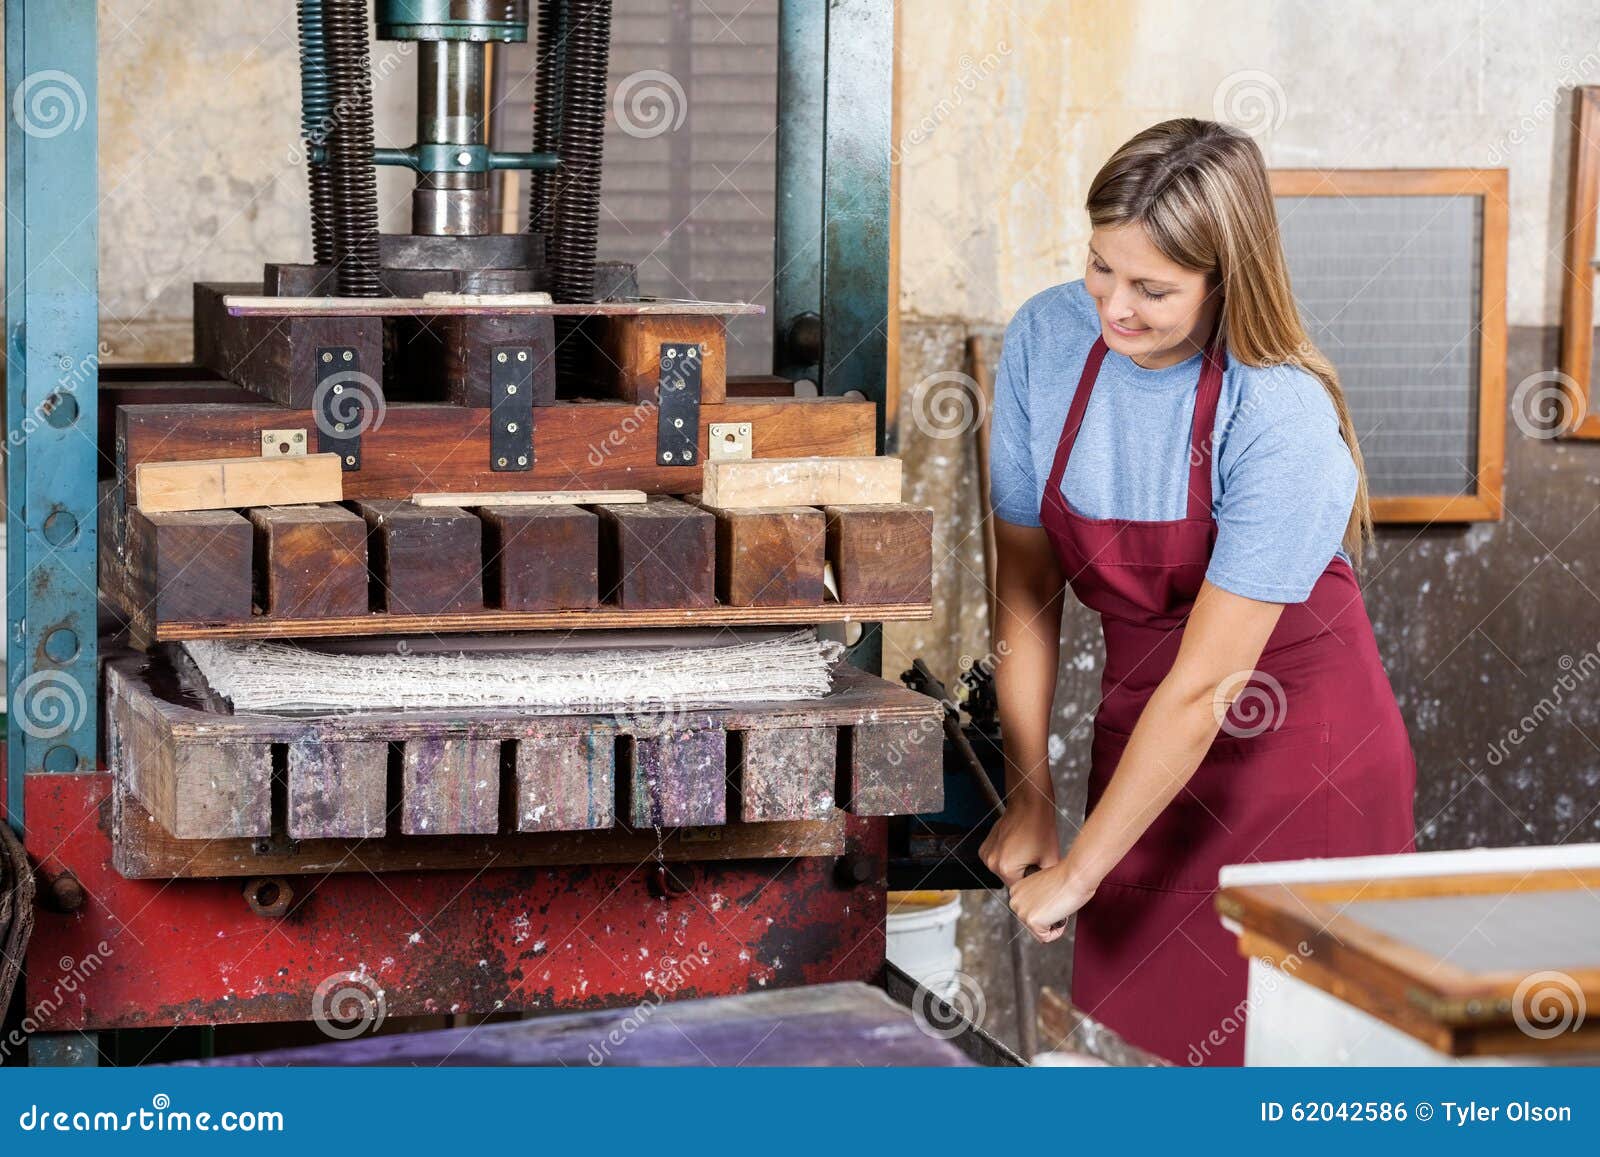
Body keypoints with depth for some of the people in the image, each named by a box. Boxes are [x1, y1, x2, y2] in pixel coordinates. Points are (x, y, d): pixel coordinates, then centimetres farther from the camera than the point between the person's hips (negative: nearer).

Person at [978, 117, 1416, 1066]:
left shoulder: (1282, 423, -25)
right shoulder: (1045, 341, -9)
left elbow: (1207, 685, -23)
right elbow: (1026, 584, -1)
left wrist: (1076, 875, -19)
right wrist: (1030, 794, -3)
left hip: (1295, 750, -4)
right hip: (1140, 732, 4)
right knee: (1129, 1039, 4)